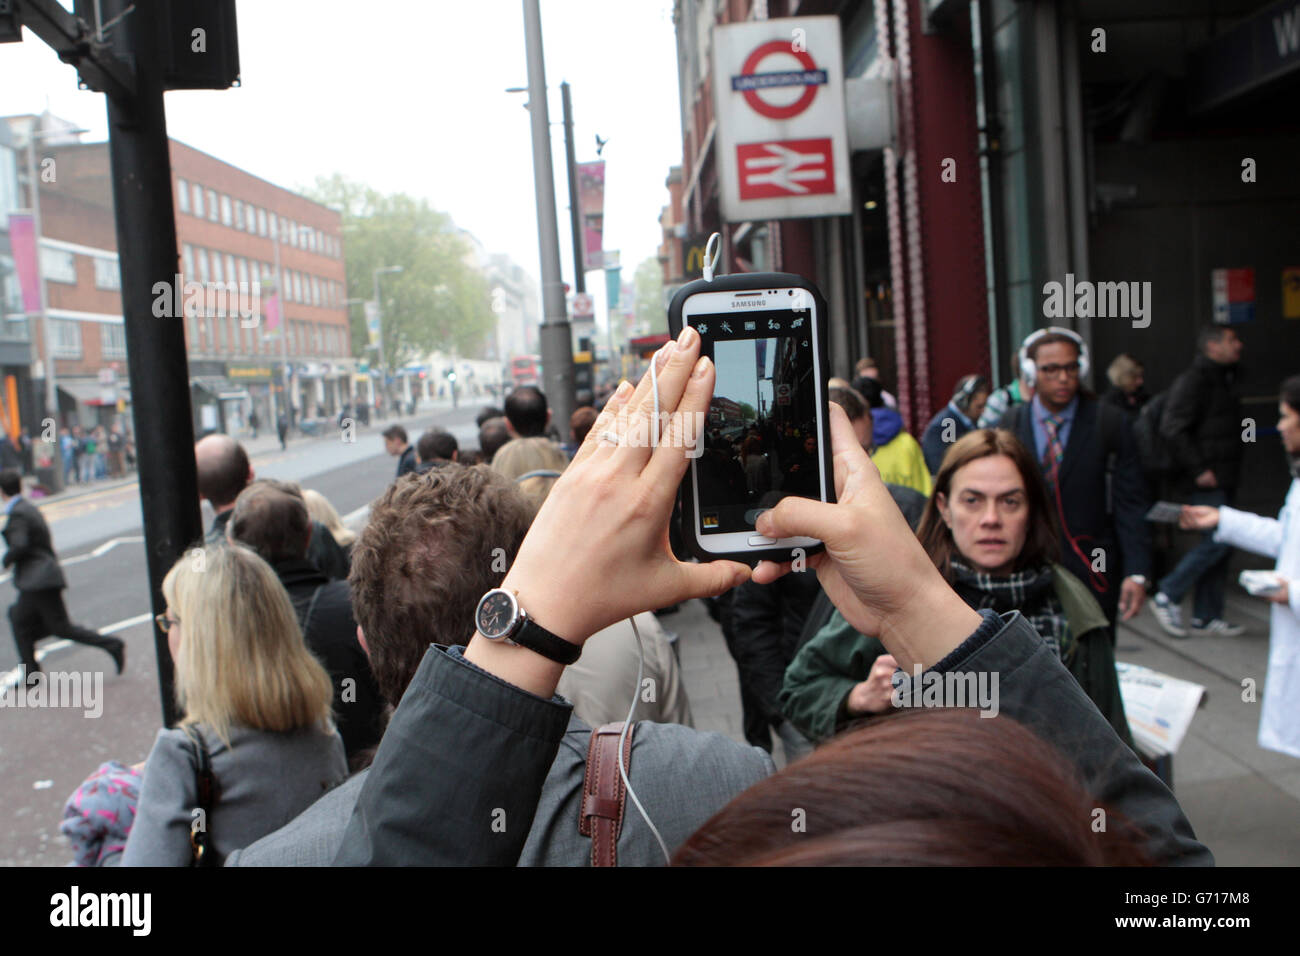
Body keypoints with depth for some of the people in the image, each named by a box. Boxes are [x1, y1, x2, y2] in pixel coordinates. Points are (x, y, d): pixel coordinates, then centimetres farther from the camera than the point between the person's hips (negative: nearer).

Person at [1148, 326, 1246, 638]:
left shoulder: (1224, 379, 19)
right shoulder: (1193, 381, -13)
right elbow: (1173, 429, -22)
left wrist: (1229, 471, 17)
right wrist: (1198, 470, -21)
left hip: (1221, 480, 10)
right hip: (1204, 482, -10)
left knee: (1218, 544, 9)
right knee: (1218, 540, -13)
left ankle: (1206, 617, 15)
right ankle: (1167, 597, -2)